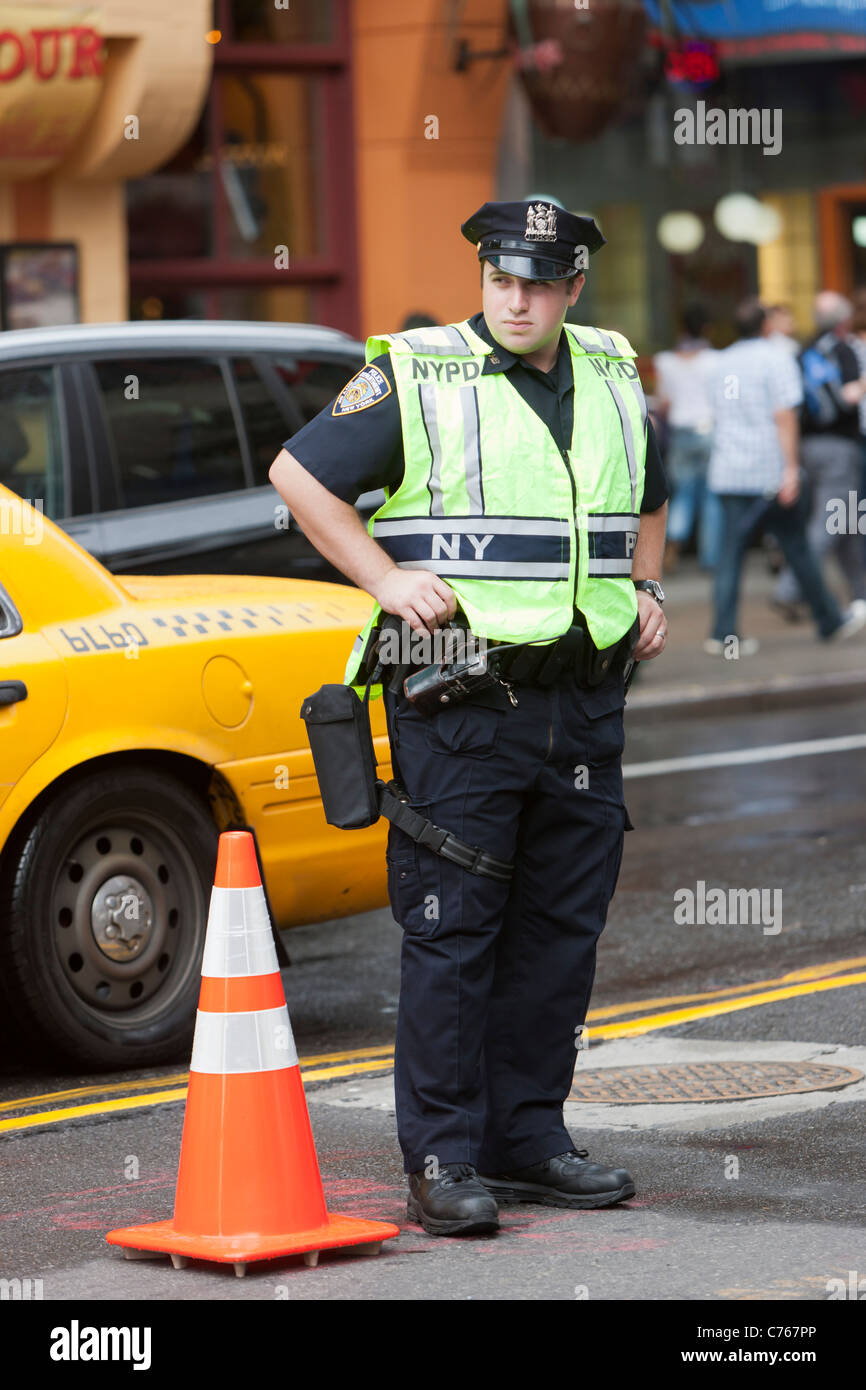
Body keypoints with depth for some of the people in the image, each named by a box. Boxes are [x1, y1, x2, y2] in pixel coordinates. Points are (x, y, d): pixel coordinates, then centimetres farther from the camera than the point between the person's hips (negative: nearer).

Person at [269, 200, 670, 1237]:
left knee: (562, 929, 9)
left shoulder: (614, 378, 12)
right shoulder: (415, 376, -4)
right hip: (458, 700, -5)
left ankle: (528, 1138, 19)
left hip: (585, 700, 6)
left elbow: (648, 500, 30)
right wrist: (387, 578, -9)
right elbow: (298, 473, -1)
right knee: (450, 933, -5)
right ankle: (442, 1161, 0)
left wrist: (644, 587, 12)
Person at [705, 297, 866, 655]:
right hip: (768, 473, -5)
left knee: (730, 553, 2)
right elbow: (784, 416, -15)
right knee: (797, 547, 6)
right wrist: (791, 468, -16)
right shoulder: (776, 359, -6)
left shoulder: (723, 361, 14)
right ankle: (830, 621, 19)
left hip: (727, 473, 5)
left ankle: (723, 634, -7)